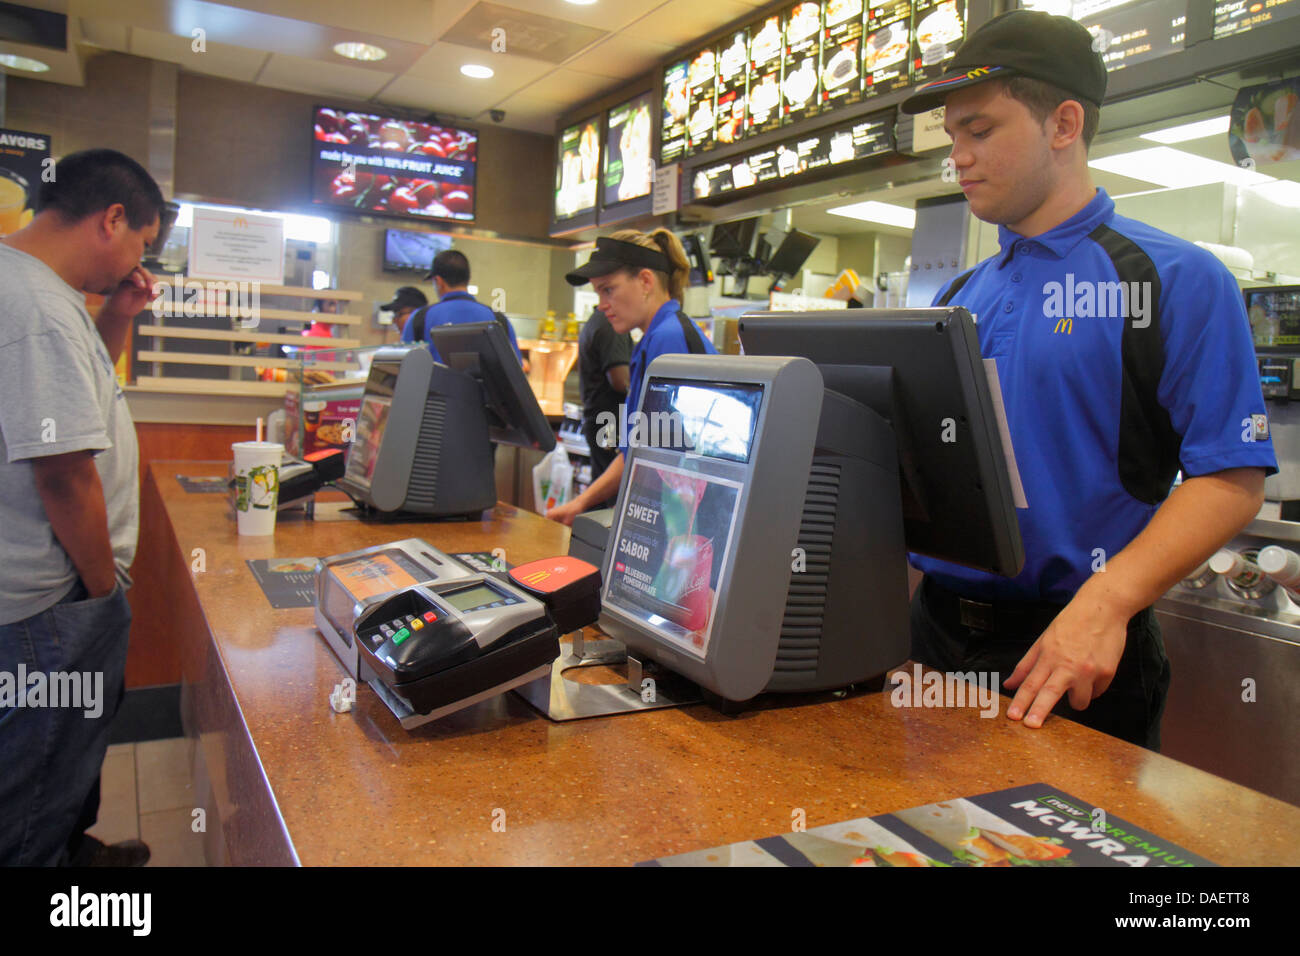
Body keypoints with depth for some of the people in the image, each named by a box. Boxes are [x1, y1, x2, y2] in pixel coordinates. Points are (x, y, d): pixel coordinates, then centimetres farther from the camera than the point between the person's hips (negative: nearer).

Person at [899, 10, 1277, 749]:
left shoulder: (1176, 279, -6)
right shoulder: (960, 297, 11)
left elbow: (1232, 478, -14)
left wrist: (1105, 603, -26)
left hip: (1074, 659, -5)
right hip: (936, 631, 6)